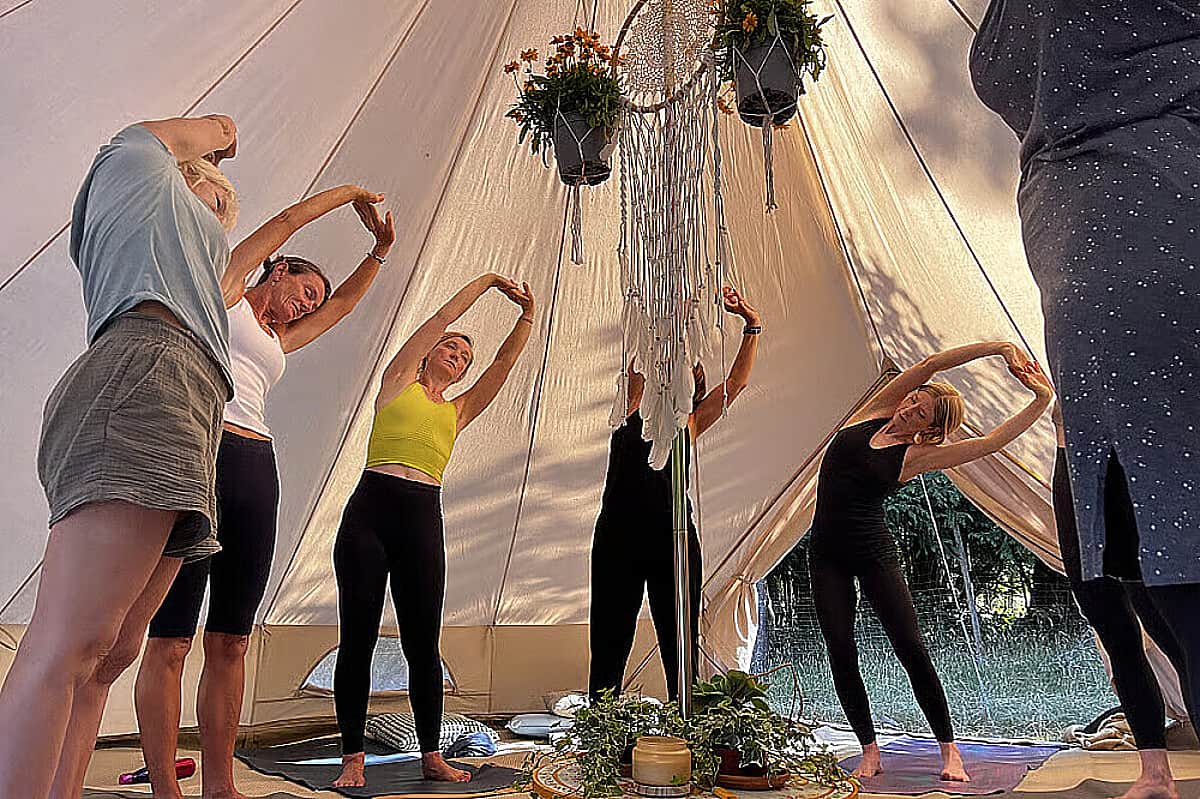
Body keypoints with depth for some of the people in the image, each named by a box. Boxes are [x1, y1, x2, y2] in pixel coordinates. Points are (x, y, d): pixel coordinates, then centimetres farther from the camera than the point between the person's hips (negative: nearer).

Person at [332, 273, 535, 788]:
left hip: (423, 520, 3)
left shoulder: (458, 411, 20)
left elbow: (503, 363, 14)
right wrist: (487, 282, 17)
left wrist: (527, 317, 7)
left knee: (423, 645, 5)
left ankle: (431, 756, 15)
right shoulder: (398, 381, 13)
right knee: (357, 638, 1)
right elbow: (440, 320, 10)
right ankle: (353, 758, 12)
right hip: (370, 510, -3)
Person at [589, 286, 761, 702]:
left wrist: (752, 326, 7)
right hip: (620, 537, -2)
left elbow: (736, 382, 11)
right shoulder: (636, 407, 8)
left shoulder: (691, 424, 14)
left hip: (674, 540, 2)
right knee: (608, 652, 5)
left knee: (681, 655, 7)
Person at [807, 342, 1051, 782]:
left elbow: (993, 441, -10)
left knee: (911, 649, -3)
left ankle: (949, 749, 15)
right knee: (841, 651, 1)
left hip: (875, 553, -2)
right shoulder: (875, 413, 3)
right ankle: (870, 751, 14)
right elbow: (930, 364, -4)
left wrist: (1042, 400, -8)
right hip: (827, 554, 3)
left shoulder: (915, 456, -3)